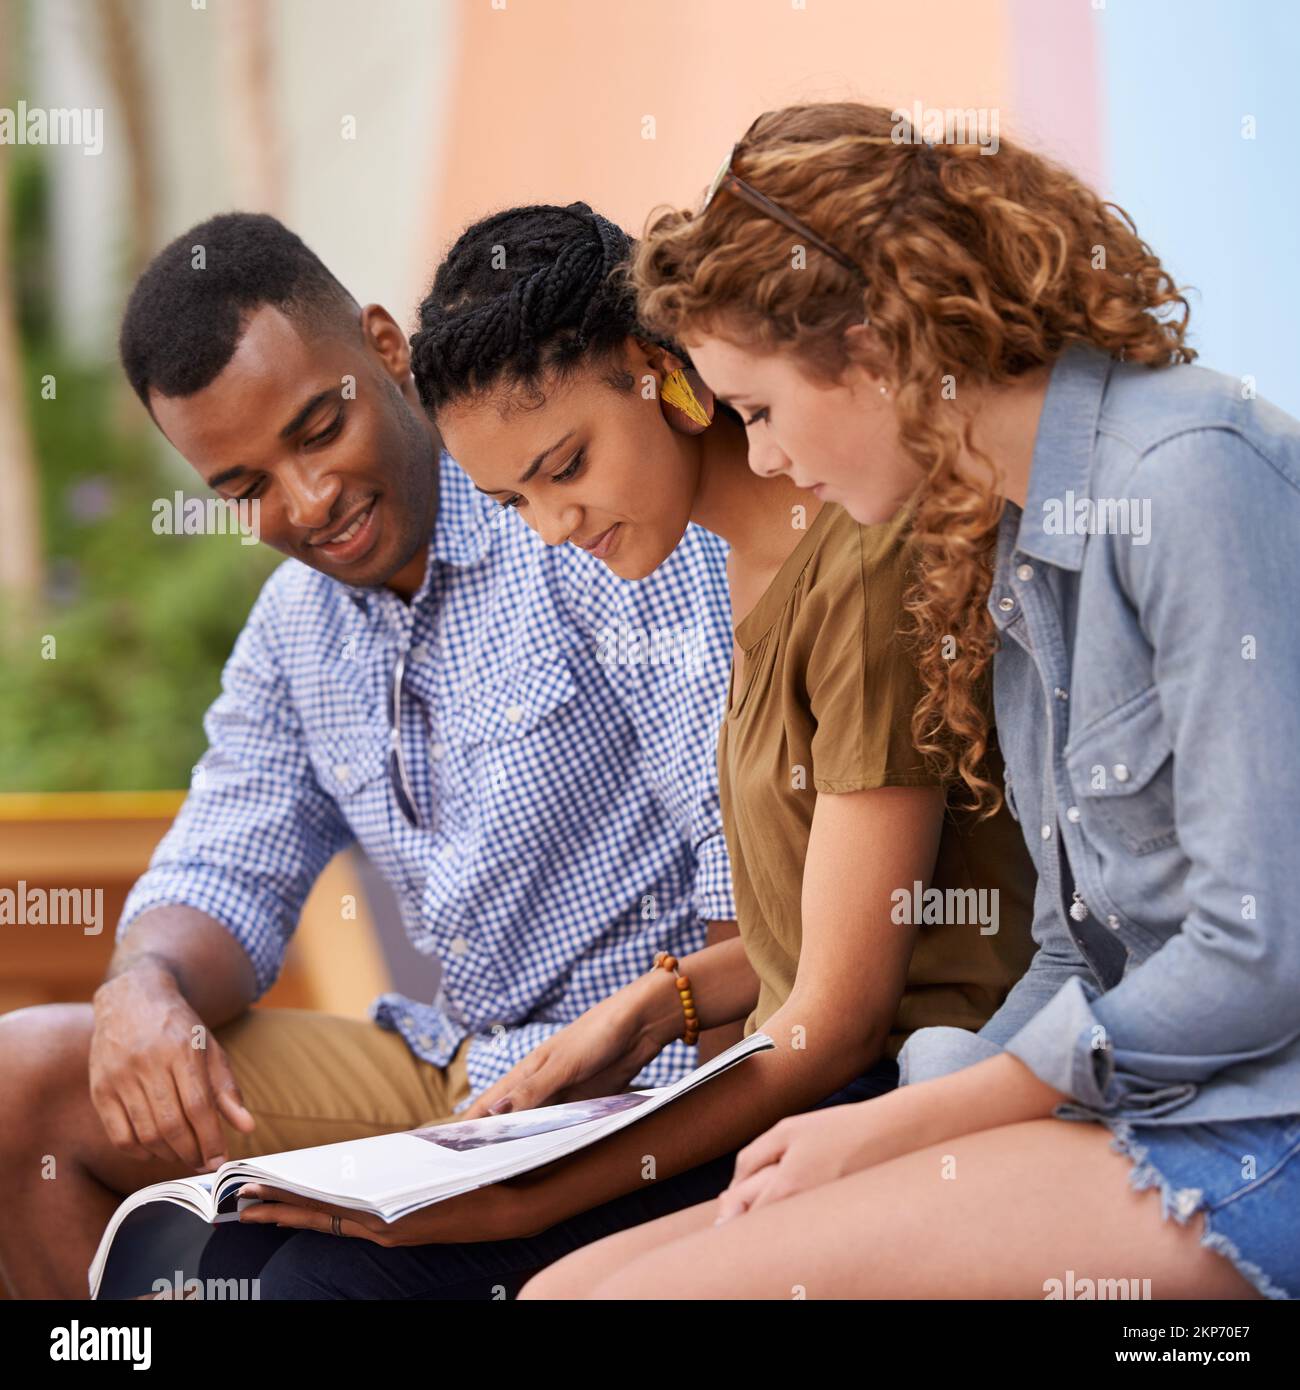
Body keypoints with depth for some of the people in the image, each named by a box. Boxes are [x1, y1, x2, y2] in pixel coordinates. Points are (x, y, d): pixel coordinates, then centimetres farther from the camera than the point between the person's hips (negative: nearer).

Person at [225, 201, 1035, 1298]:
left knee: (342, 1272, -19)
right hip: (803, 1080, 9)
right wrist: (648, 1010, 7)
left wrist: (531, 1201, -17)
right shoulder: (760, 558, 13)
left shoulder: (869, 567, -16)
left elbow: (842, 1020, -17)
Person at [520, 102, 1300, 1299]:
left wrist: (893, 1128, -9)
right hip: (1115, 1103, 9)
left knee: (652, 1288, -20)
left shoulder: (1193, 477, -12)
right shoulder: (1013, 548, 17)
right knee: (572, 1284, -4)